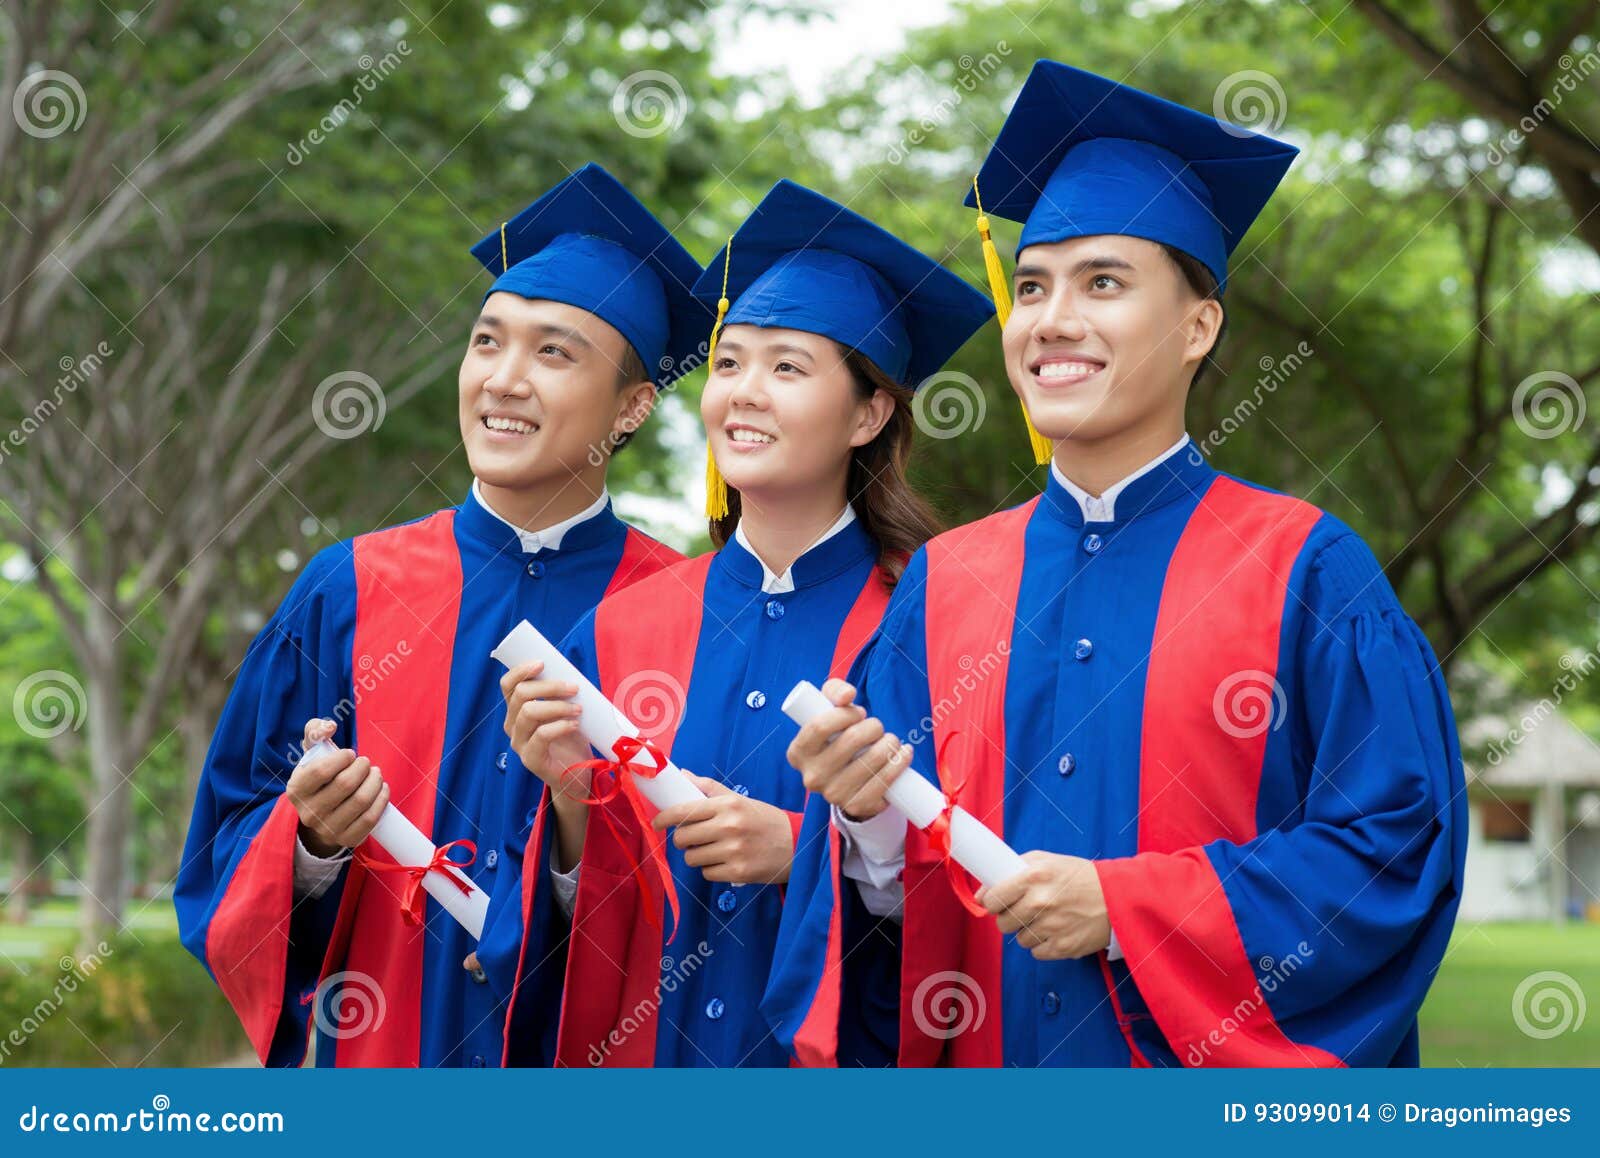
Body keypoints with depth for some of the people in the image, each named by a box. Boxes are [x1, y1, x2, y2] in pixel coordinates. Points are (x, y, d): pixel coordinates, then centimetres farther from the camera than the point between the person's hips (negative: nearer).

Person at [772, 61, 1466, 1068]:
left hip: (1226, 1099, -3)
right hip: (992, 1086, 3)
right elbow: (904, 887, 3)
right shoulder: (943, 583, 4)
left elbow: (1398, 846, -13)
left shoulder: (1305, 570, -7)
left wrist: (1126, 908, -18)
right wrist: (869, 817, -19)